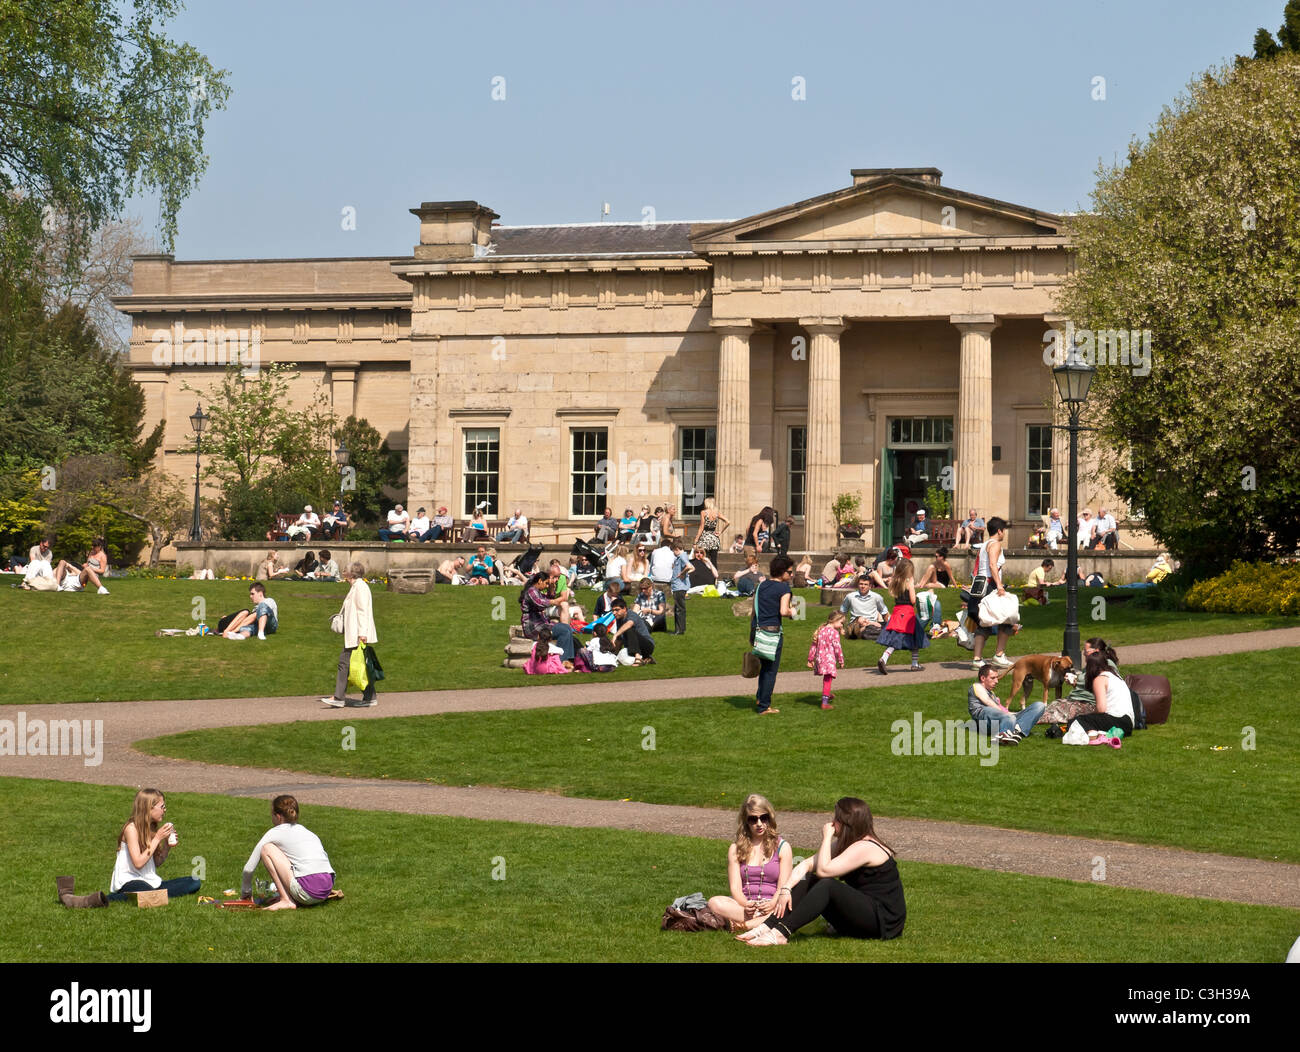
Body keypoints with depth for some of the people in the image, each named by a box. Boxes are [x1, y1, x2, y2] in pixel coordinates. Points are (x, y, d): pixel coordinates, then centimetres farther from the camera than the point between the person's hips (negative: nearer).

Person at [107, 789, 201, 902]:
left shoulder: (152, 828, 11)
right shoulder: (132, 828, -11)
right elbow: (138, 863, -19)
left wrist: (167, 846, -1)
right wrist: (157, 838, -14)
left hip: (150, 882, 8)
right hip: (129, 882, -8)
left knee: (194, 883, -9)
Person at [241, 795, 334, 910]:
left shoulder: (274, 833, 8)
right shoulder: (305, 830, 25)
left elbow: (249, 868, 10)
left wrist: (245, 891, 30)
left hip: (308, 891, -7)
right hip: (327, 889, 7)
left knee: (266, 848, 5)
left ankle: (286, 901, -1)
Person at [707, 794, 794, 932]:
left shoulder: (782, 847, 11)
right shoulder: (735, 848, 14)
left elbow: (783, 887, 2)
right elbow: (735, 887, 3)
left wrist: (773, 904, -20)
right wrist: (745, 905, -19)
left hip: (771, 907, -1)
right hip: (743, 906, 1)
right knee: (715, 902, -31)